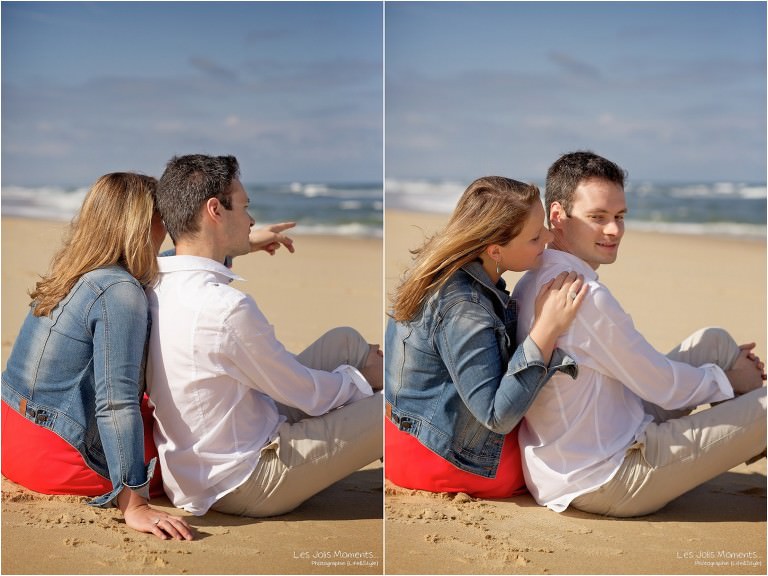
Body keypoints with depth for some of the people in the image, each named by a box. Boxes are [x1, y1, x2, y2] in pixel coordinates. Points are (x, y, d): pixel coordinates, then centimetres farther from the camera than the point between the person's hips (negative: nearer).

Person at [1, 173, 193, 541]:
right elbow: (116, 402, -28)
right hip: (54, 459, -9)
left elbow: (157, 270, 25)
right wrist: (134, 505, -29)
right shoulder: (120, 291, -21)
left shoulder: (75, 275, 7)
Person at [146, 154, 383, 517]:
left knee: (345, 340, 12)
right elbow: (306, 394, -15)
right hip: (243, 485, -9)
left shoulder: (158, 289, -1)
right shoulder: (227, 308, -29)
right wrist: (362, 377, 4)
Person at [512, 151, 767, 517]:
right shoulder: (584, 295, -25)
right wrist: (727, 379, 5)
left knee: (715, 341, 15)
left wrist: (730, 374, 15)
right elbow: (660, 384, -15)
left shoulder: (534, 282, 7)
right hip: (605, 482, -10)